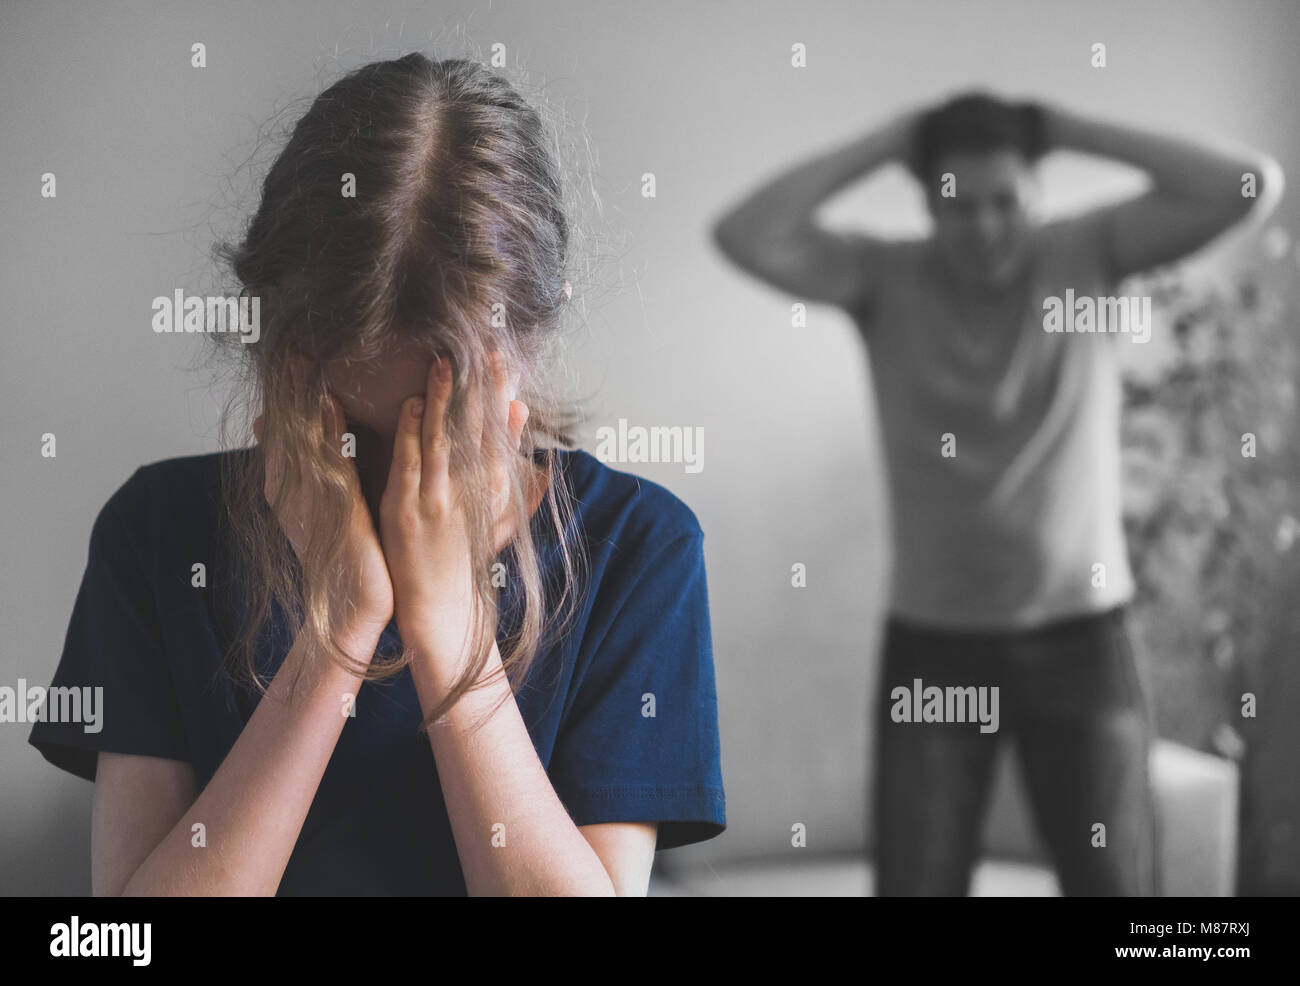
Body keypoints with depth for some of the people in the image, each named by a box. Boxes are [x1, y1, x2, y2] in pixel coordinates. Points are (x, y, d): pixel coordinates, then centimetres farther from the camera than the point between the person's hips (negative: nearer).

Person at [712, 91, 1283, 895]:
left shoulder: (1090, 256, -4)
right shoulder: (887, 279, -4)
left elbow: (1253, 185, -15)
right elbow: (746, 237, -18)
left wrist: (1062, 128, -12)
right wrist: (888, 142, -13)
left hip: (1079, 635, 0)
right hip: (932, 642, 0)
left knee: (1114, 881, 8)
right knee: (914, 882, 8)